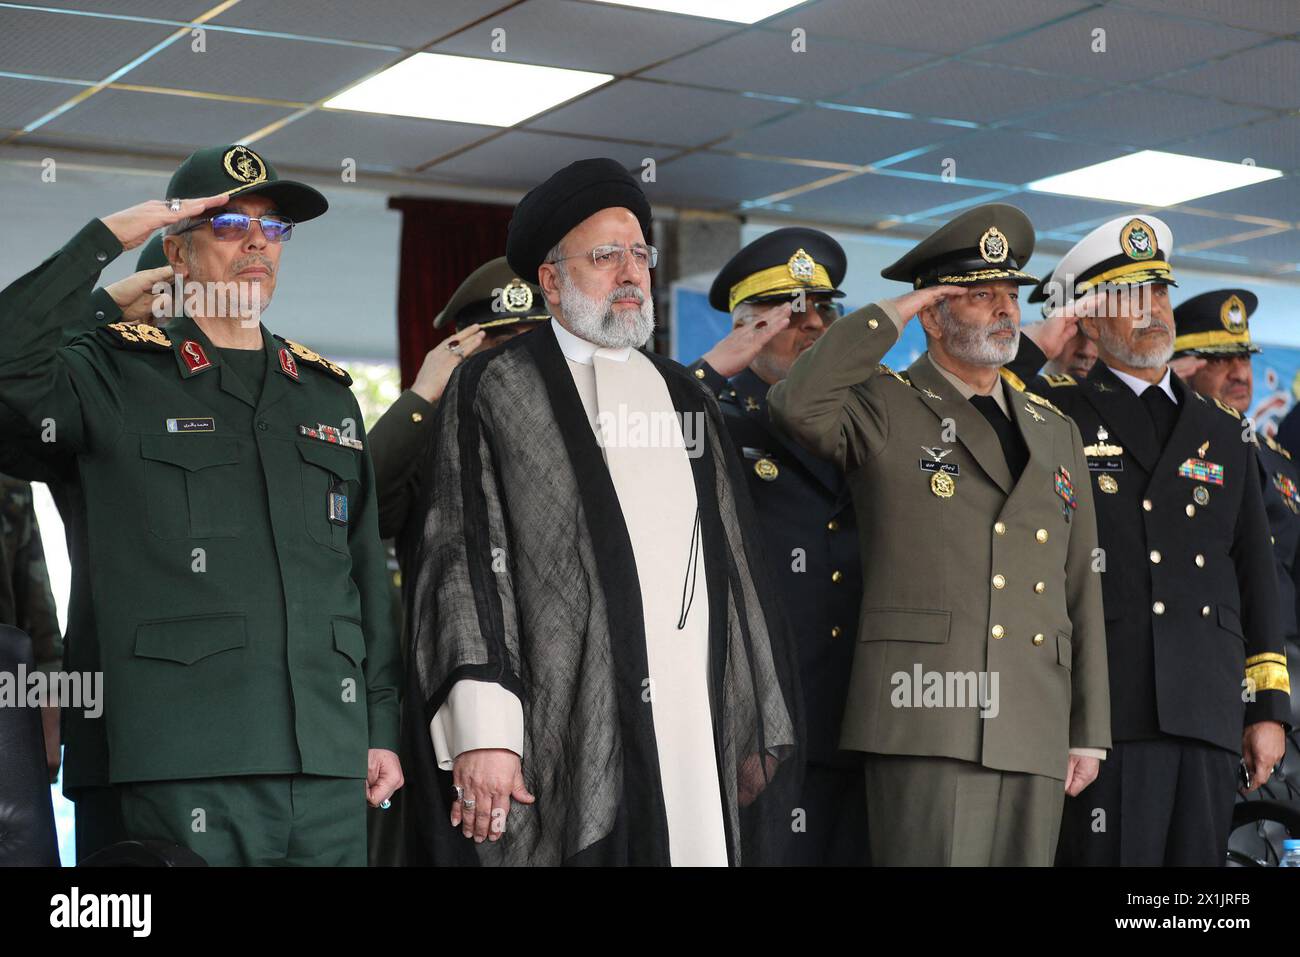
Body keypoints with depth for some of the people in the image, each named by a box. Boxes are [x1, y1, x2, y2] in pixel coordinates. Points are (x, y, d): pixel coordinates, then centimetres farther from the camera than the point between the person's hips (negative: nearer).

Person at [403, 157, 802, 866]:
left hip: (699, 729, 5)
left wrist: (762, 728, 13)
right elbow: (463, 561, -5)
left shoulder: (682, 395, 20)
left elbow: (735, 566, 18)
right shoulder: (493, 389, 4)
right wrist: (482, 731, -14)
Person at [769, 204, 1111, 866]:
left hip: (1036, 732, 6)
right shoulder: (885, 408, 5)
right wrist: (887, 317, -6)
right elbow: (797, 406, -19)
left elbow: (1081, 589, 18)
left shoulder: (1055, 432, 20)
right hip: (926, 720, -5)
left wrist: (1089, 732, 13)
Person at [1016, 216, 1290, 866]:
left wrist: (1269, 705, 13)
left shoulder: (1222, 430, 20)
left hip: (1210, 711, 4)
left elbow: (1255, 575, 18)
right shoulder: (1054, 414, 8)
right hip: (1107, 708, -4)